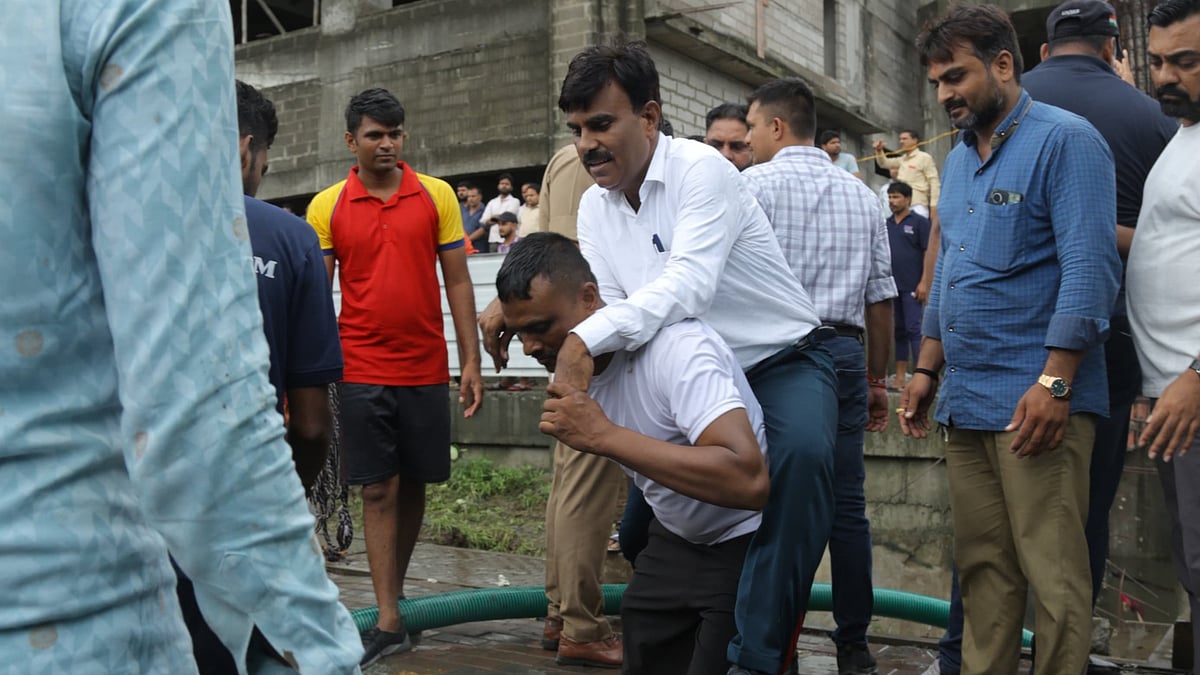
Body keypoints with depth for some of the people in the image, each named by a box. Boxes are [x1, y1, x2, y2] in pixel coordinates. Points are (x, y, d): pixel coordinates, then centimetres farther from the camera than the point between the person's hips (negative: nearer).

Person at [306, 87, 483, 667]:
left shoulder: (437, 195, 3)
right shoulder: (327, 206, 1)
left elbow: (458, 282, 5)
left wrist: (472, 360, 0)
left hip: (426, 369, 2)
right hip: (361, 371, -1)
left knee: (414, 485, 11)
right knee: (378, 490, -1)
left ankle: (394, 592, 30)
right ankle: (389, 621, 4)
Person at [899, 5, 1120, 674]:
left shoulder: (1065, 141, -5)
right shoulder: (960, 158, 19)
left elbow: (1090, 269, -14)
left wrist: (1055, 382, -20)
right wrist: (927, 370, 18)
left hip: (1035, 401, -7)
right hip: (965, 400, 8)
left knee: (1053, 574, -3)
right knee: (982, 568, 11)